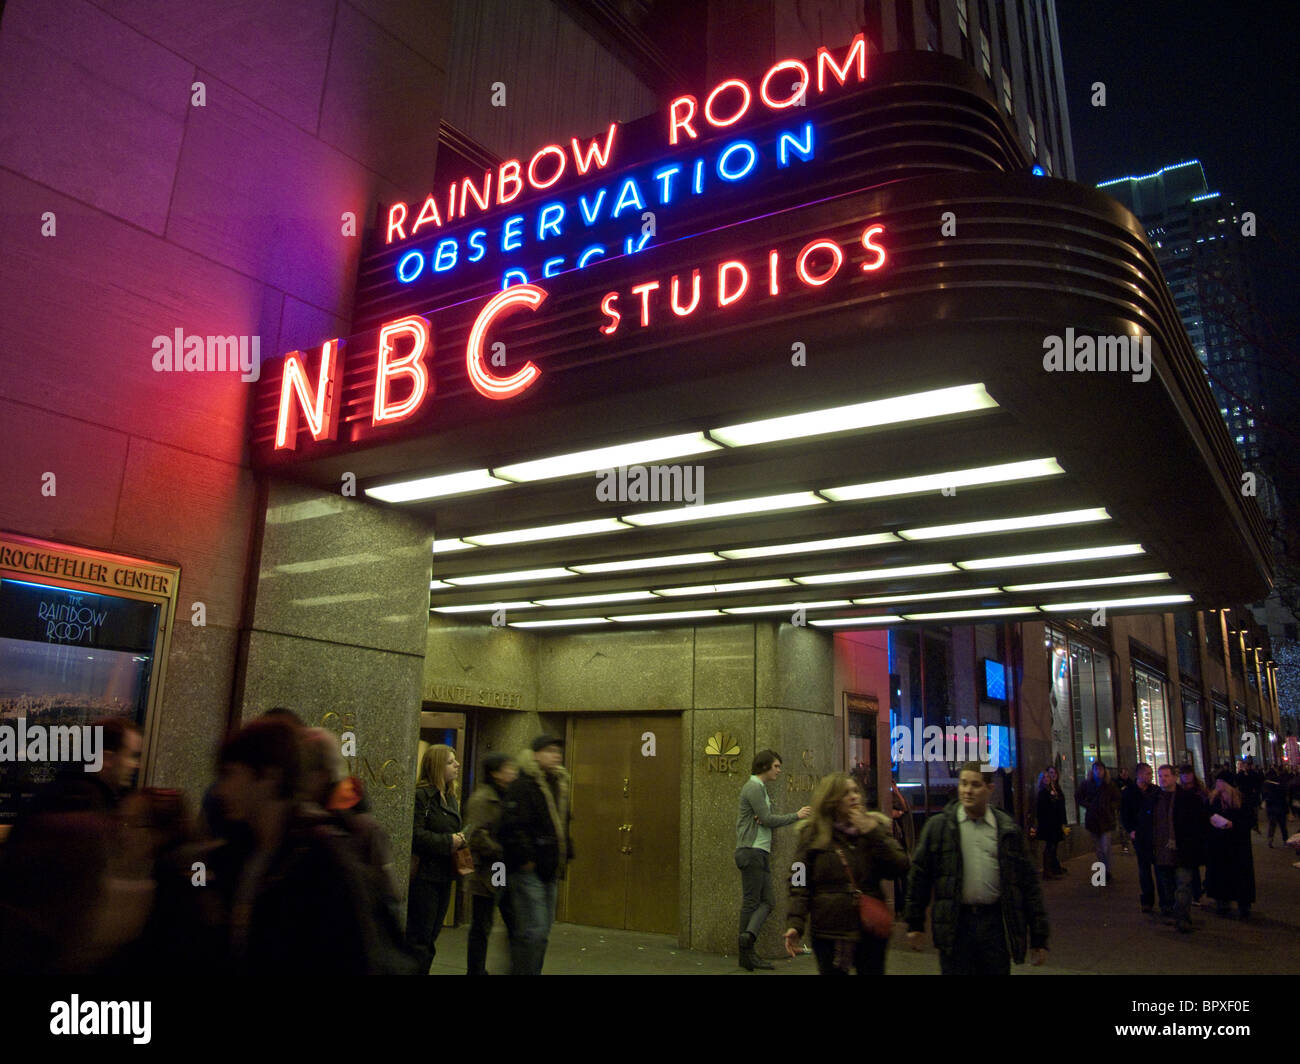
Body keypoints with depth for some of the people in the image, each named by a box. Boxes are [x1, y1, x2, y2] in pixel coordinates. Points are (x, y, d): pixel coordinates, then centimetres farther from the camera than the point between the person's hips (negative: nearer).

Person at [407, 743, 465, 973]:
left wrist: (460, 839, 2)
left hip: (444, 876, 9)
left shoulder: (450, 798, 14)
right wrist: (448, 842, -18)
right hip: (424, 876, -9)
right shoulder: (421, 795, -15)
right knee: (419, 939, -3)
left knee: (431, 936, 15)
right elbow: (415, 835, -22)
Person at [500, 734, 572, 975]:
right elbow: (512, 826, -20)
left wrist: (565, 856, 16)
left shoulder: (559, 786, 15)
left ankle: (533, 971, 24)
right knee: (532, 930, -9)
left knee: (543, 931, 14)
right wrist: (525, 859, -20)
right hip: (528, 872, -9)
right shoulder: (522, 786, -13)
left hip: (549, 871, 9)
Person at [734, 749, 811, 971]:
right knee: (751, 901, -7)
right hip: (751, 851, -9)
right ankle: (747, 955, -5)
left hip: (761, 852, 9)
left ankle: (749, 934, -6)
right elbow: (768, 819, -16)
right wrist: (796, 816, -7)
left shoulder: (761, 788, 21)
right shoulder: (753, 787, -11)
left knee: (767, 900, 2)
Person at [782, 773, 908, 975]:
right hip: (828, 932, -2)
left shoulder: (876, 827, 5)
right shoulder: (814, 834, -1)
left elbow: (899, 868, -6)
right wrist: (795, 924, -15)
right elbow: (800, 884, -4)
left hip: (871, 930, 2)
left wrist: (872, 833, -14)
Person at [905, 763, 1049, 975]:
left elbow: (1029, 882, 6)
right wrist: (914, 924, 3)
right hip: (954, 924, -1)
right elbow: (919, 875, 4)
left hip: (996, 924, 1)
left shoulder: (1007, 830, 5)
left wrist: (1039, 936, 5)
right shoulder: (938, 826, 2)